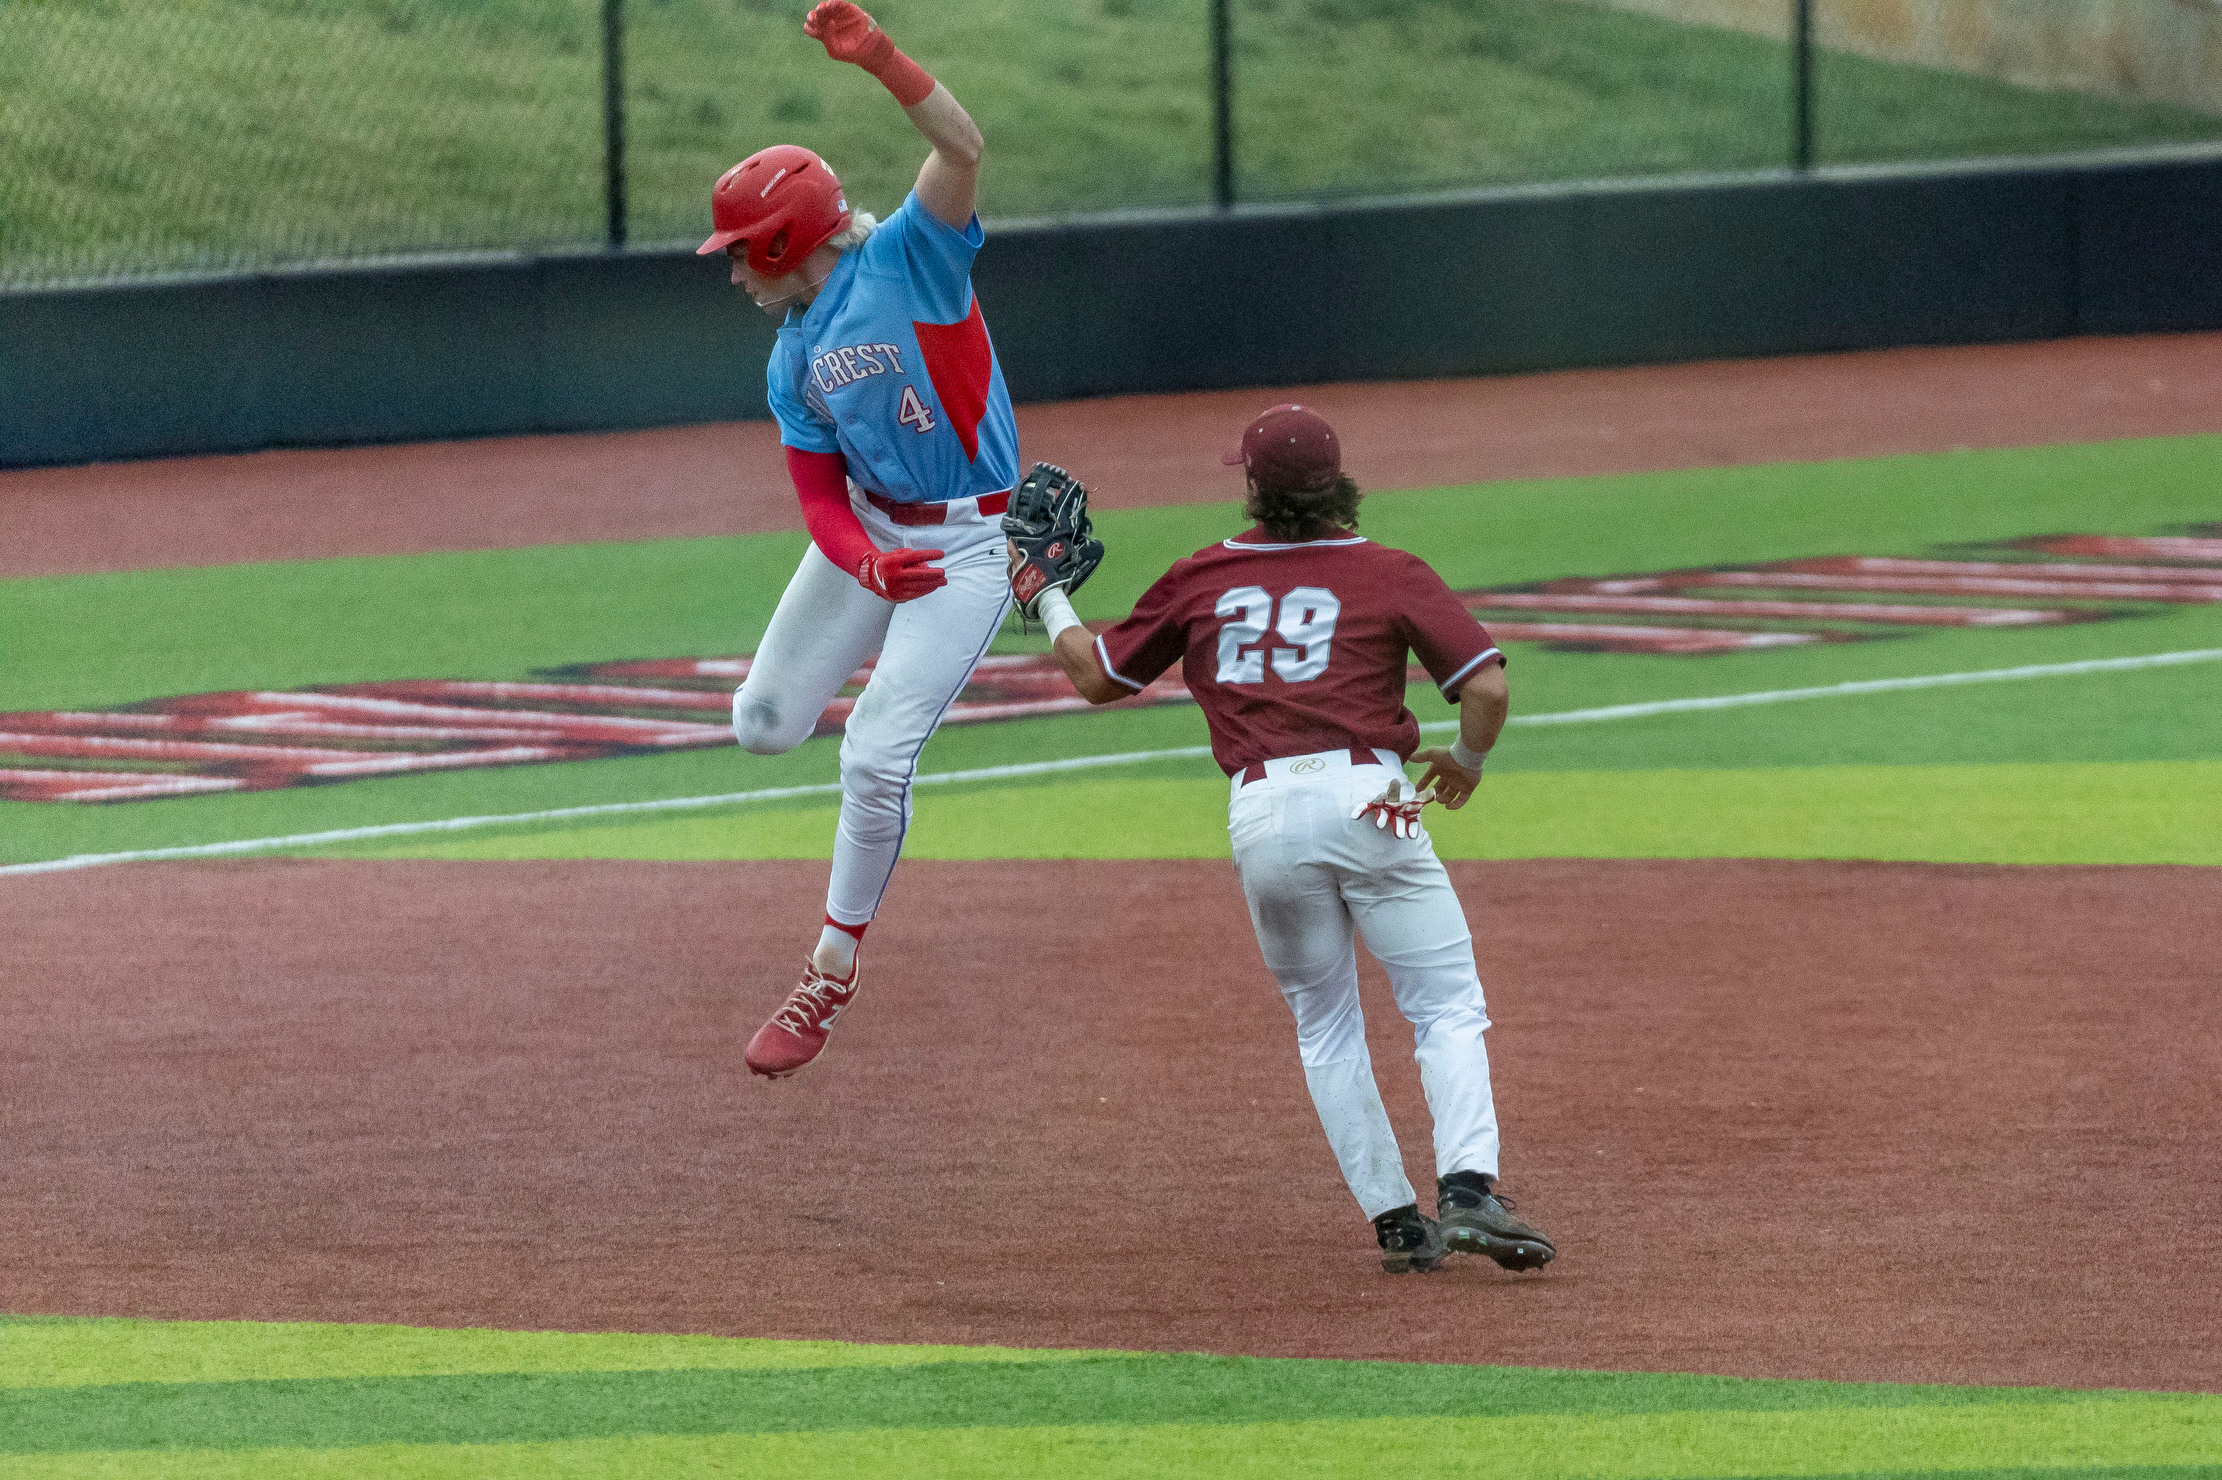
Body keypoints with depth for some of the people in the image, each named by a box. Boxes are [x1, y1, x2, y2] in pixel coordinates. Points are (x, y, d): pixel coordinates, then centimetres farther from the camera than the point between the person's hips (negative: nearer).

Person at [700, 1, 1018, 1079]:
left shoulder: (907, 261, -14)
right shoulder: (793, 361, 3)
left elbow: (961, 148, -30)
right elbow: (821, 501, -1)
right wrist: (868, 565, -23)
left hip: (970, 541, -7)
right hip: (867, 529, 7)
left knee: (875, 755, -14)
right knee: (765, 726, 13)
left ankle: (832, 976, 0)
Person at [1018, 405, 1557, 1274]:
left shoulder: (1201, 580, 14)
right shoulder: (1390, 574, 6)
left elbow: (1098, 676, 24)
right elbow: (1487, 688, -2)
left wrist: (1048, 598, 42)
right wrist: (1466, 761, 18)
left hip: (1261, 818, 2)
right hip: (1366, 798, -2)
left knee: (1325, 1026, 17)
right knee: (1449, 1007, 3)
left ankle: (1395, 1221, 9)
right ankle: (1467, 1192, -17)